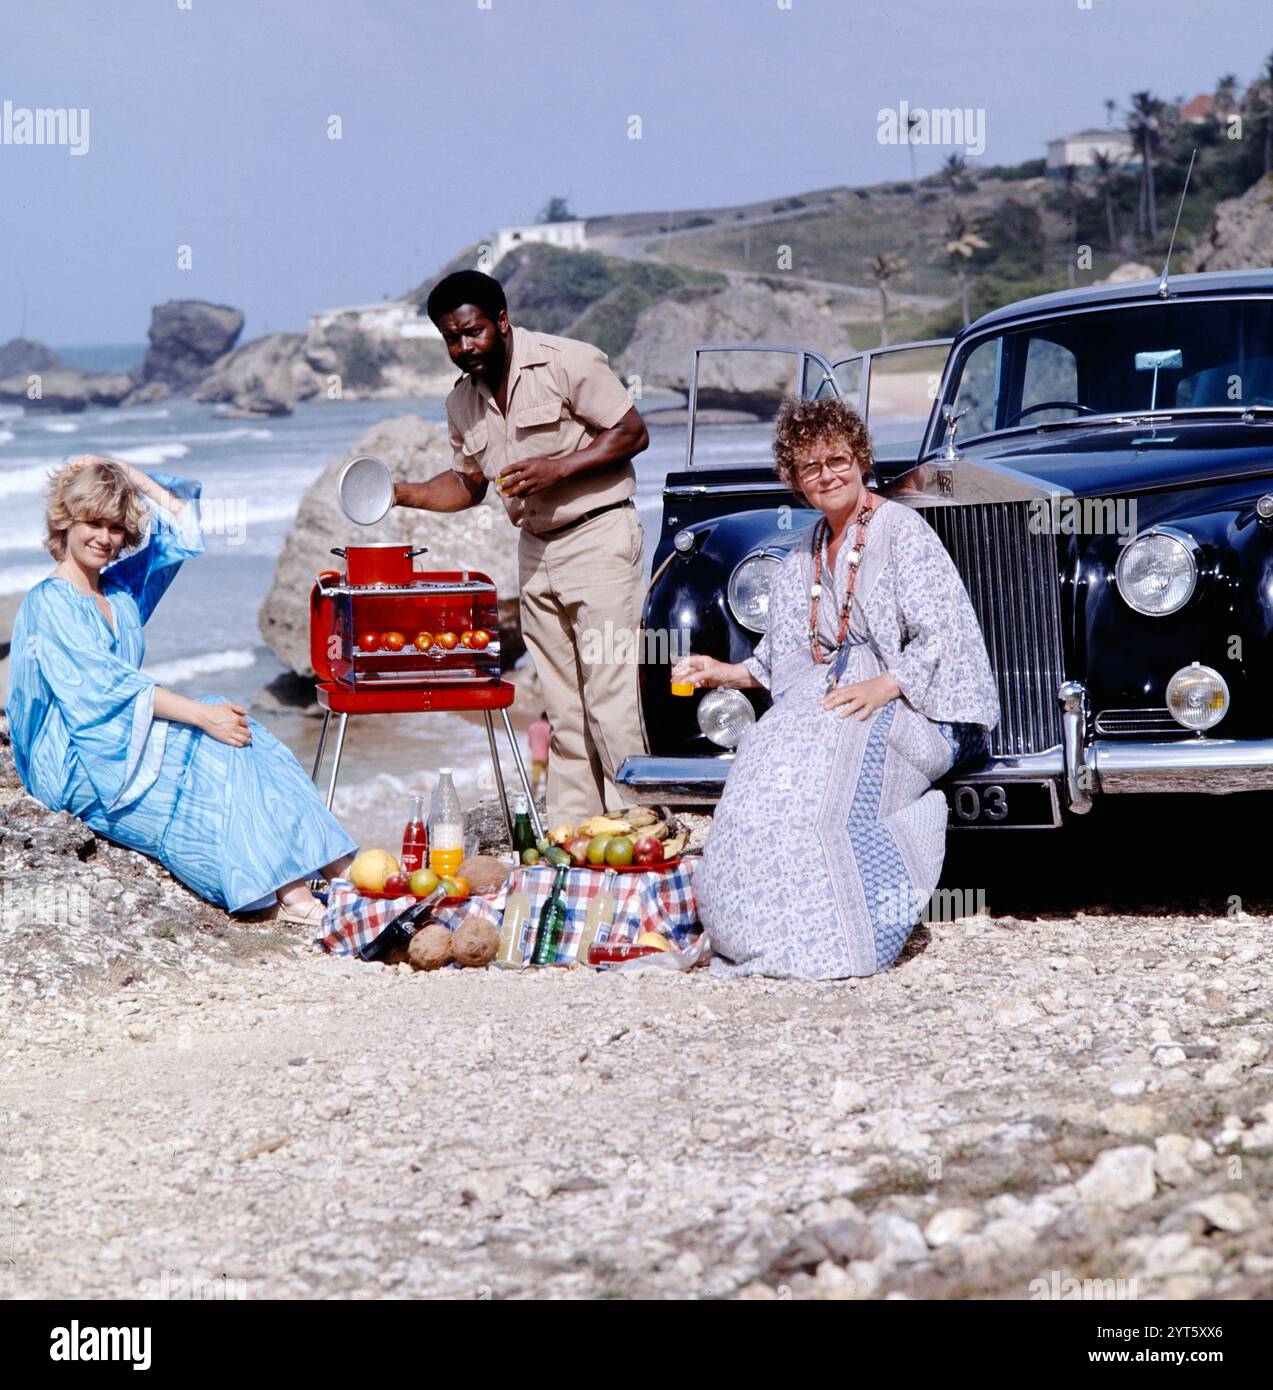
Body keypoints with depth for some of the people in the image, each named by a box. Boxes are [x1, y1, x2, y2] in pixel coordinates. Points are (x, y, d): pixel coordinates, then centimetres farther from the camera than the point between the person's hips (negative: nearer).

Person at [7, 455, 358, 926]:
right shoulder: (48, 602, -9)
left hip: (128, 742, 7)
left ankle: (339, 867, -32)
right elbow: (106, 684, -20)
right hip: (78, 764, -7)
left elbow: (181, 520, 21)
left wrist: (123, 473, 12)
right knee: (218, 748, -26)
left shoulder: (123, 588, 15)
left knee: (238, 732, -20)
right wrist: (201, 714, -26)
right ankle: (289, 893, -38)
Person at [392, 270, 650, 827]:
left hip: (598, 536, -7)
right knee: (562, 708, 7)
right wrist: (405, 494, 5)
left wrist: (558, 468, -19)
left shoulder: (567, 363, -10)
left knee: (611, 699, -10)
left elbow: (633, 432, -10)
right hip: (535, 549, 7)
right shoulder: (463, 401, 11)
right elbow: (469, 482, 21)